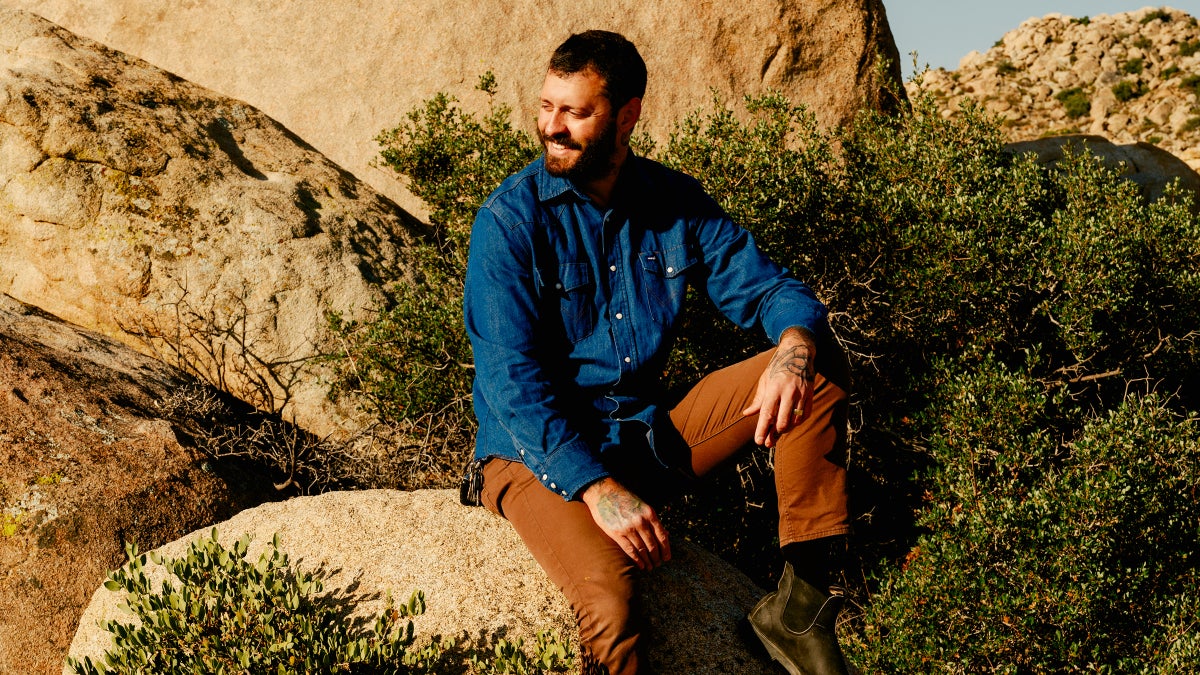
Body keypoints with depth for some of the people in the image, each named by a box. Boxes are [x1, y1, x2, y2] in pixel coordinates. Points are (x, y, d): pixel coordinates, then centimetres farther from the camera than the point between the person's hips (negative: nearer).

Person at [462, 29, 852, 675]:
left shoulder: (677, 203, 3)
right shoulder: (510, 220, -12)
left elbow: (767, 289, 3)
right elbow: (511, 379, -19)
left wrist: (794, 348, -23)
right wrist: (595, 487, -30)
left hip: (651, 435, 6)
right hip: (543, 454, -5)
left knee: (820, 365, -8)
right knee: (610, 604, -35)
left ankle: (800, 603, -9)